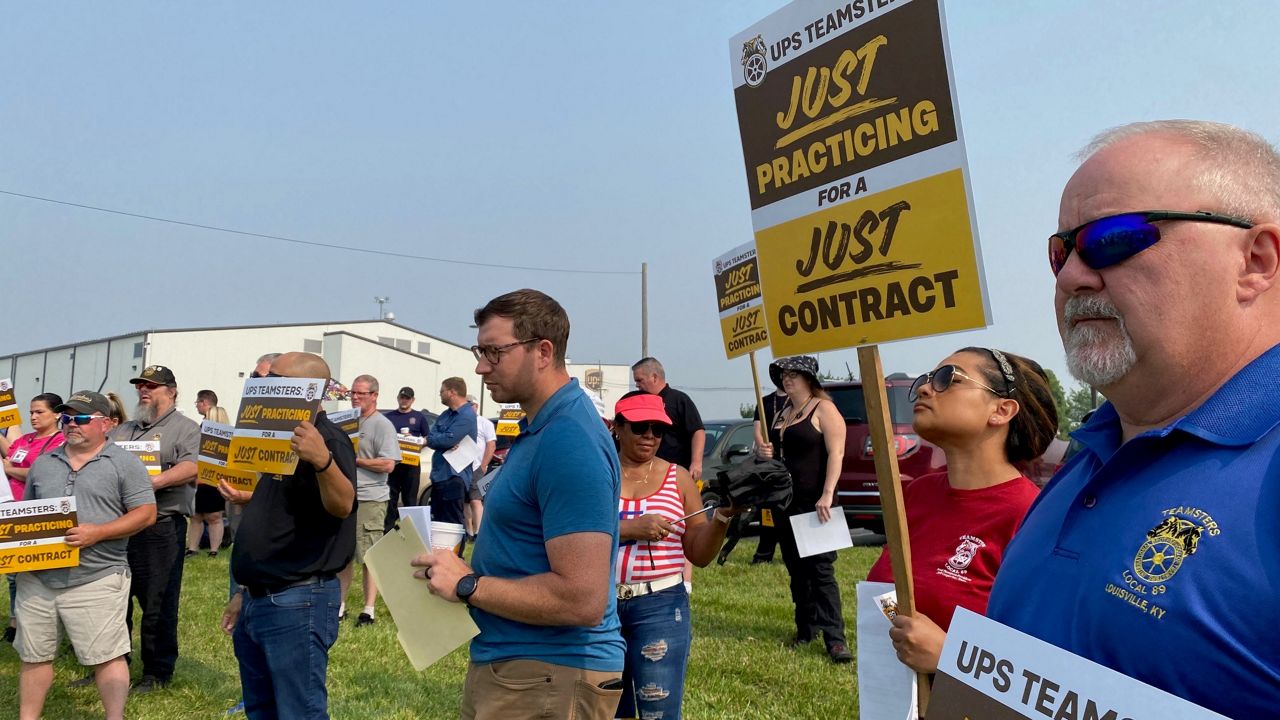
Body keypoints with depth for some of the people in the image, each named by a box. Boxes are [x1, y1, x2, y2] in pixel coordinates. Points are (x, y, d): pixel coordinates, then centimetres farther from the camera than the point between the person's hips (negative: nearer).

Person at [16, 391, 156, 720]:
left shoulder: (124, 464, -2)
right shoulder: (43, 464, 14)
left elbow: (146, 513, -8)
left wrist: (98, 532, -18)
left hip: (96, 581, -5)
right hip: (37, 578, 5)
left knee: (106, 657, -2)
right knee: (34, 656, 15)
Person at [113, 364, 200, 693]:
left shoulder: (185, 428, -2)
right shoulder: (124, 429, 20)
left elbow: (192, 467, -17)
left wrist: (153, 482, -28)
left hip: (161, 527, -7)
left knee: (157, 604, -1)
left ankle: (157, 672, 10)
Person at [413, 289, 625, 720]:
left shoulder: (570, 441, -23)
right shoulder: (538, 428, 10)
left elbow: (582, 599, -28)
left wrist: (467, 585, -19)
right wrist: (468, 567, 4)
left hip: (547, 680, -10)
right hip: (504, 665, 10)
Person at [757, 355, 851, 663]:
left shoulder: (823, 409, -7)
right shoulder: (782, 414, 16)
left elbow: (836, 453, -15)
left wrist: (827, 494, -25)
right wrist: (766, 453, 4)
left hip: (813, 502, -8)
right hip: (785, 502, 8)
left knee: (820, 568, -10)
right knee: (796, 569, 12)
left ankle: (835, 637, -9)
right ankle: (805, 629, 21)